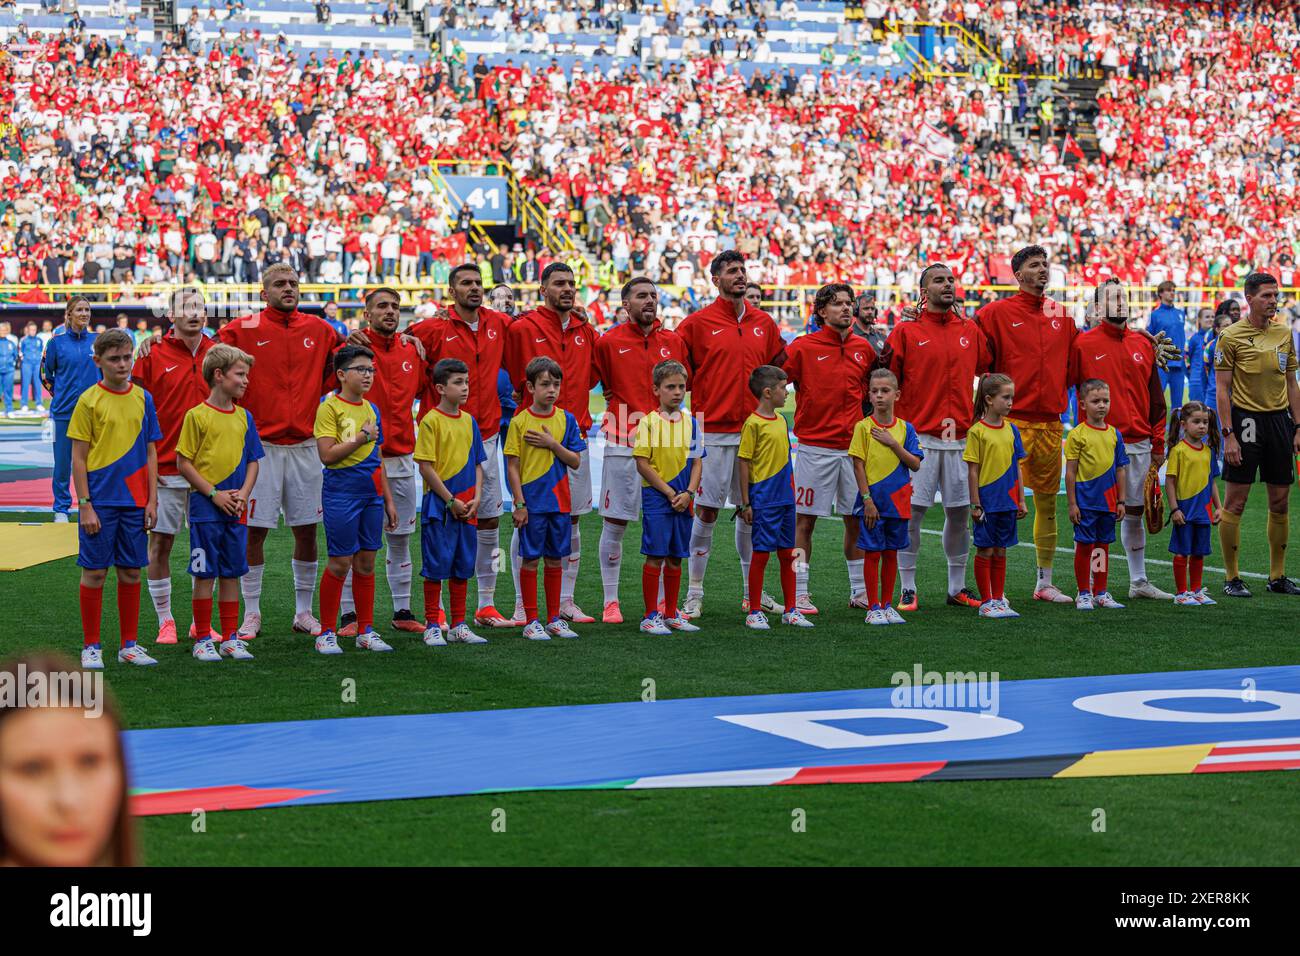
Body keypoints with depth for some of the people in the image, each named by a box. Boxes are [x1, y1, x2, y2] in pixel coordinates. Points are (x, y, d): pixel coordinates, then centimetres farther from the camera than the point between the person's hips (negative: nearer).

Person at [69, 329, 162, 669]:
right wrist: (85, 505, -10)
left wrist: (152, 500, 5)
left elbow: (150, 452, 11)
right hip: (100, 501, -4)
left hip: (135, 501, 4)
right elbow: (79, 457, -5)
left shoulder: (143, 398, 6)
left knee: (131, 572, 8)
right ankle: (91, 647, 9)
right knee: (95, 571, 1)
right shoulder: (89, 401, -5)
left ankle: (129, 645, 17)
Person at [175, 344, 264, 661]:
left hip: (236, 510, 5)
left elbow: (252, 461, 12)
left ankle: (230, 638, 16)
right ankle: (202, 640, 7)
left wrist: (243, 494, -4)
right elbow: (183, 463, -8)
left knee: (232, 573, 9)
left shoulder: (244, 417, 9)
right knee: (205, 574, -1)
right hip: (205, 507, -5)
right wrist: (214, 494, -13)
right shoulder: (197, 415, -7)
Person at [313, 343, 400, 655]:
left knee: (367, 562, 8)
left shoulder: (372, 409, 13)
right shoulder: (330, 407, -8)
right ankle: (326, 634, 5)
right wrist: (362, 438, -15)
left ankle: (366, 632, 14)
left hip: (371, 494, 6)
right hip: (341, 494, -6)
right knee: (340, 562, -4)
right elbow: (327, 454, -17)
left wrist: (388, 500, 17)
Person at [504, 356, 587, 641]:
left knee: (555, 559, 10)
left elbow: (575, 462, 2)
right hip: (532, 501, -3)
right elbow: (513, 466, -5)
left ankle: (554, 619, 18)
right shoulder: (520, 421, -5)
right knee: (530, 559, 2)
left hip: (559, 500, 3)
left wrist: (552, 444, -13)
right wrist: (519, 503, -10)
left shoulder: (566, 419, 4)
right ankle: (531, 621, 8)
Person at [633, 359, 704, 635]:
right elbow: (642, 463, -9)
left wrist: (688, 493, -8)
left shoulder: (691, 423, 8)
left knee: (675, 558, 10)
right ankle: (651, 617, 2)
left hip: (683, 500, 5)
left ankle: (671, 614, 17)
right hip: (656, 498, -5)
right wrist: (669, 492, -12)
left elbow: (697, 462, 8)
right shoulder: (649, 422, -6)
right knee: (655, 557, -4)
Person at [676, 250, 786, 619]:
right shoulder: (698, 323, -4)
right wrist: (698, 404, -5)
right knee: (706, 511, -4)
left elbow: (778, 364, 21)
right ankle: (694, 594, 2)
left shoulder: (764, 323, 10)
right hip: (713, 431, -5)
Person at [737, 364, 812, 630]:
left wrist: (791, 491, 16)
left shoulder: (781, 420, 11)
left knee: (787, 554, 10)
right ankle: (755, 613, 6)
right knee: (761, 553, -2)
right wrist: (746, 503, -12)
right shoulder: (753, 423, -12)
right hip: (764, 499, -7)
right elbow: (743, 462, -11)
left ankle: (790, 610, 18)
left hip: (785, 498, 7)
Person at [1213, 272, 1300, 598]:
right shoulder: (1231, 336, -6)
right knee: (1235, 502, -3)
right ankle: (1232, 579, 4)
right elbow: (1222, 389, -7)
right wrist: (1228, 435, -13)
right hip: (1246, 420, -5)